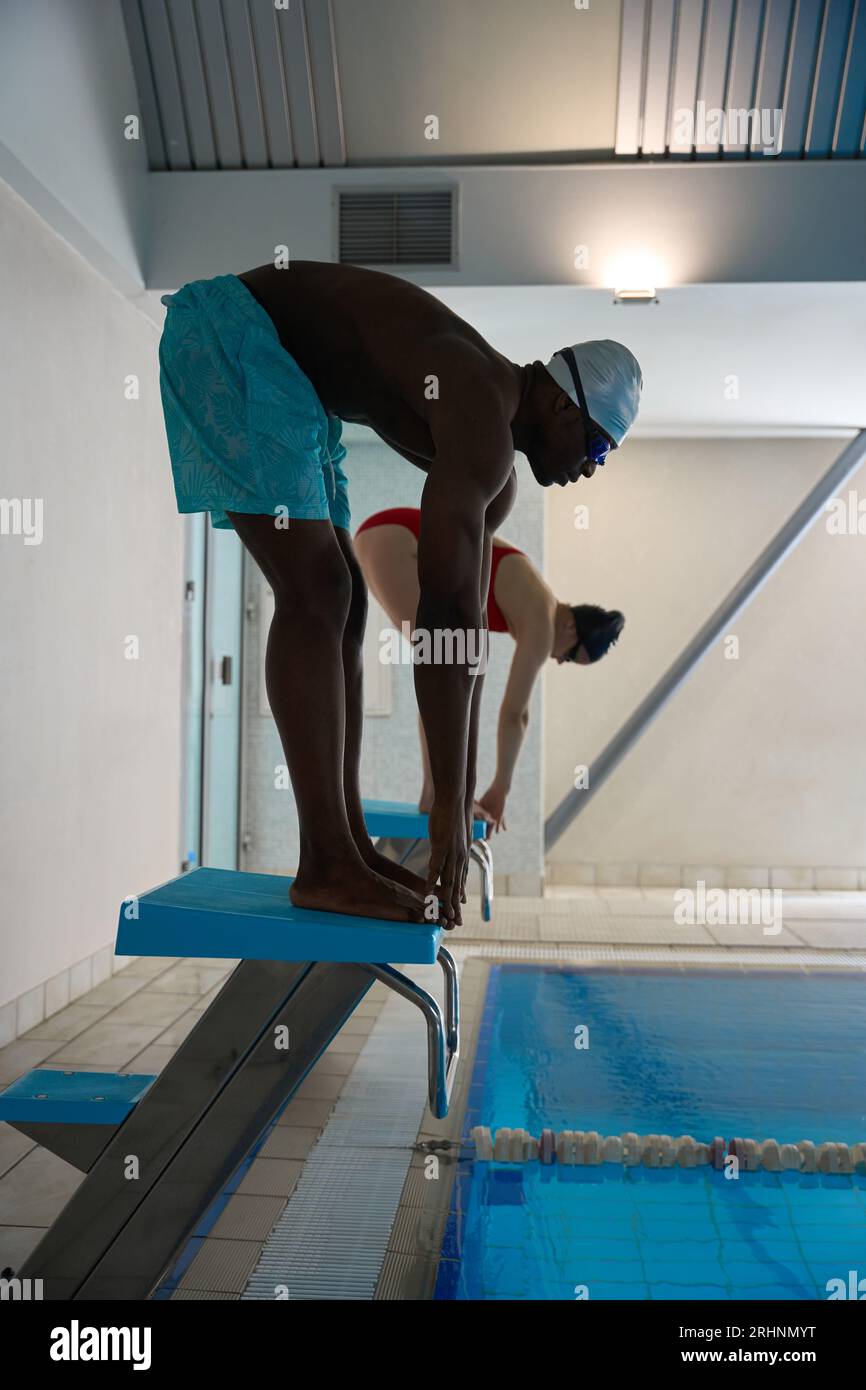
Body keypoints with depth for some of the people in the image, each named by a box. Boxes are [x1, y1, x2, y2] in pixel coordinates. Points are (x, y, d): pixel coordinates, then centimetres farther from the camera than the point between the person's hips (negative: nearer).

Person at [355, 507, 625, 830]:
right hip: (393, 538, -10)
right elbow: (513, 711, -7)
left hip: (396, 543, 10)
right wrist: (500, 789, 4)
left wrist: (499, 789, 21)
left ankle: (437, 790, 9)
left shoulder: (532, 613, 16)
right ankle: (436, 792, -8)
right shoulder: (541, 622, -11)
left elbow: (520, 711, 18)